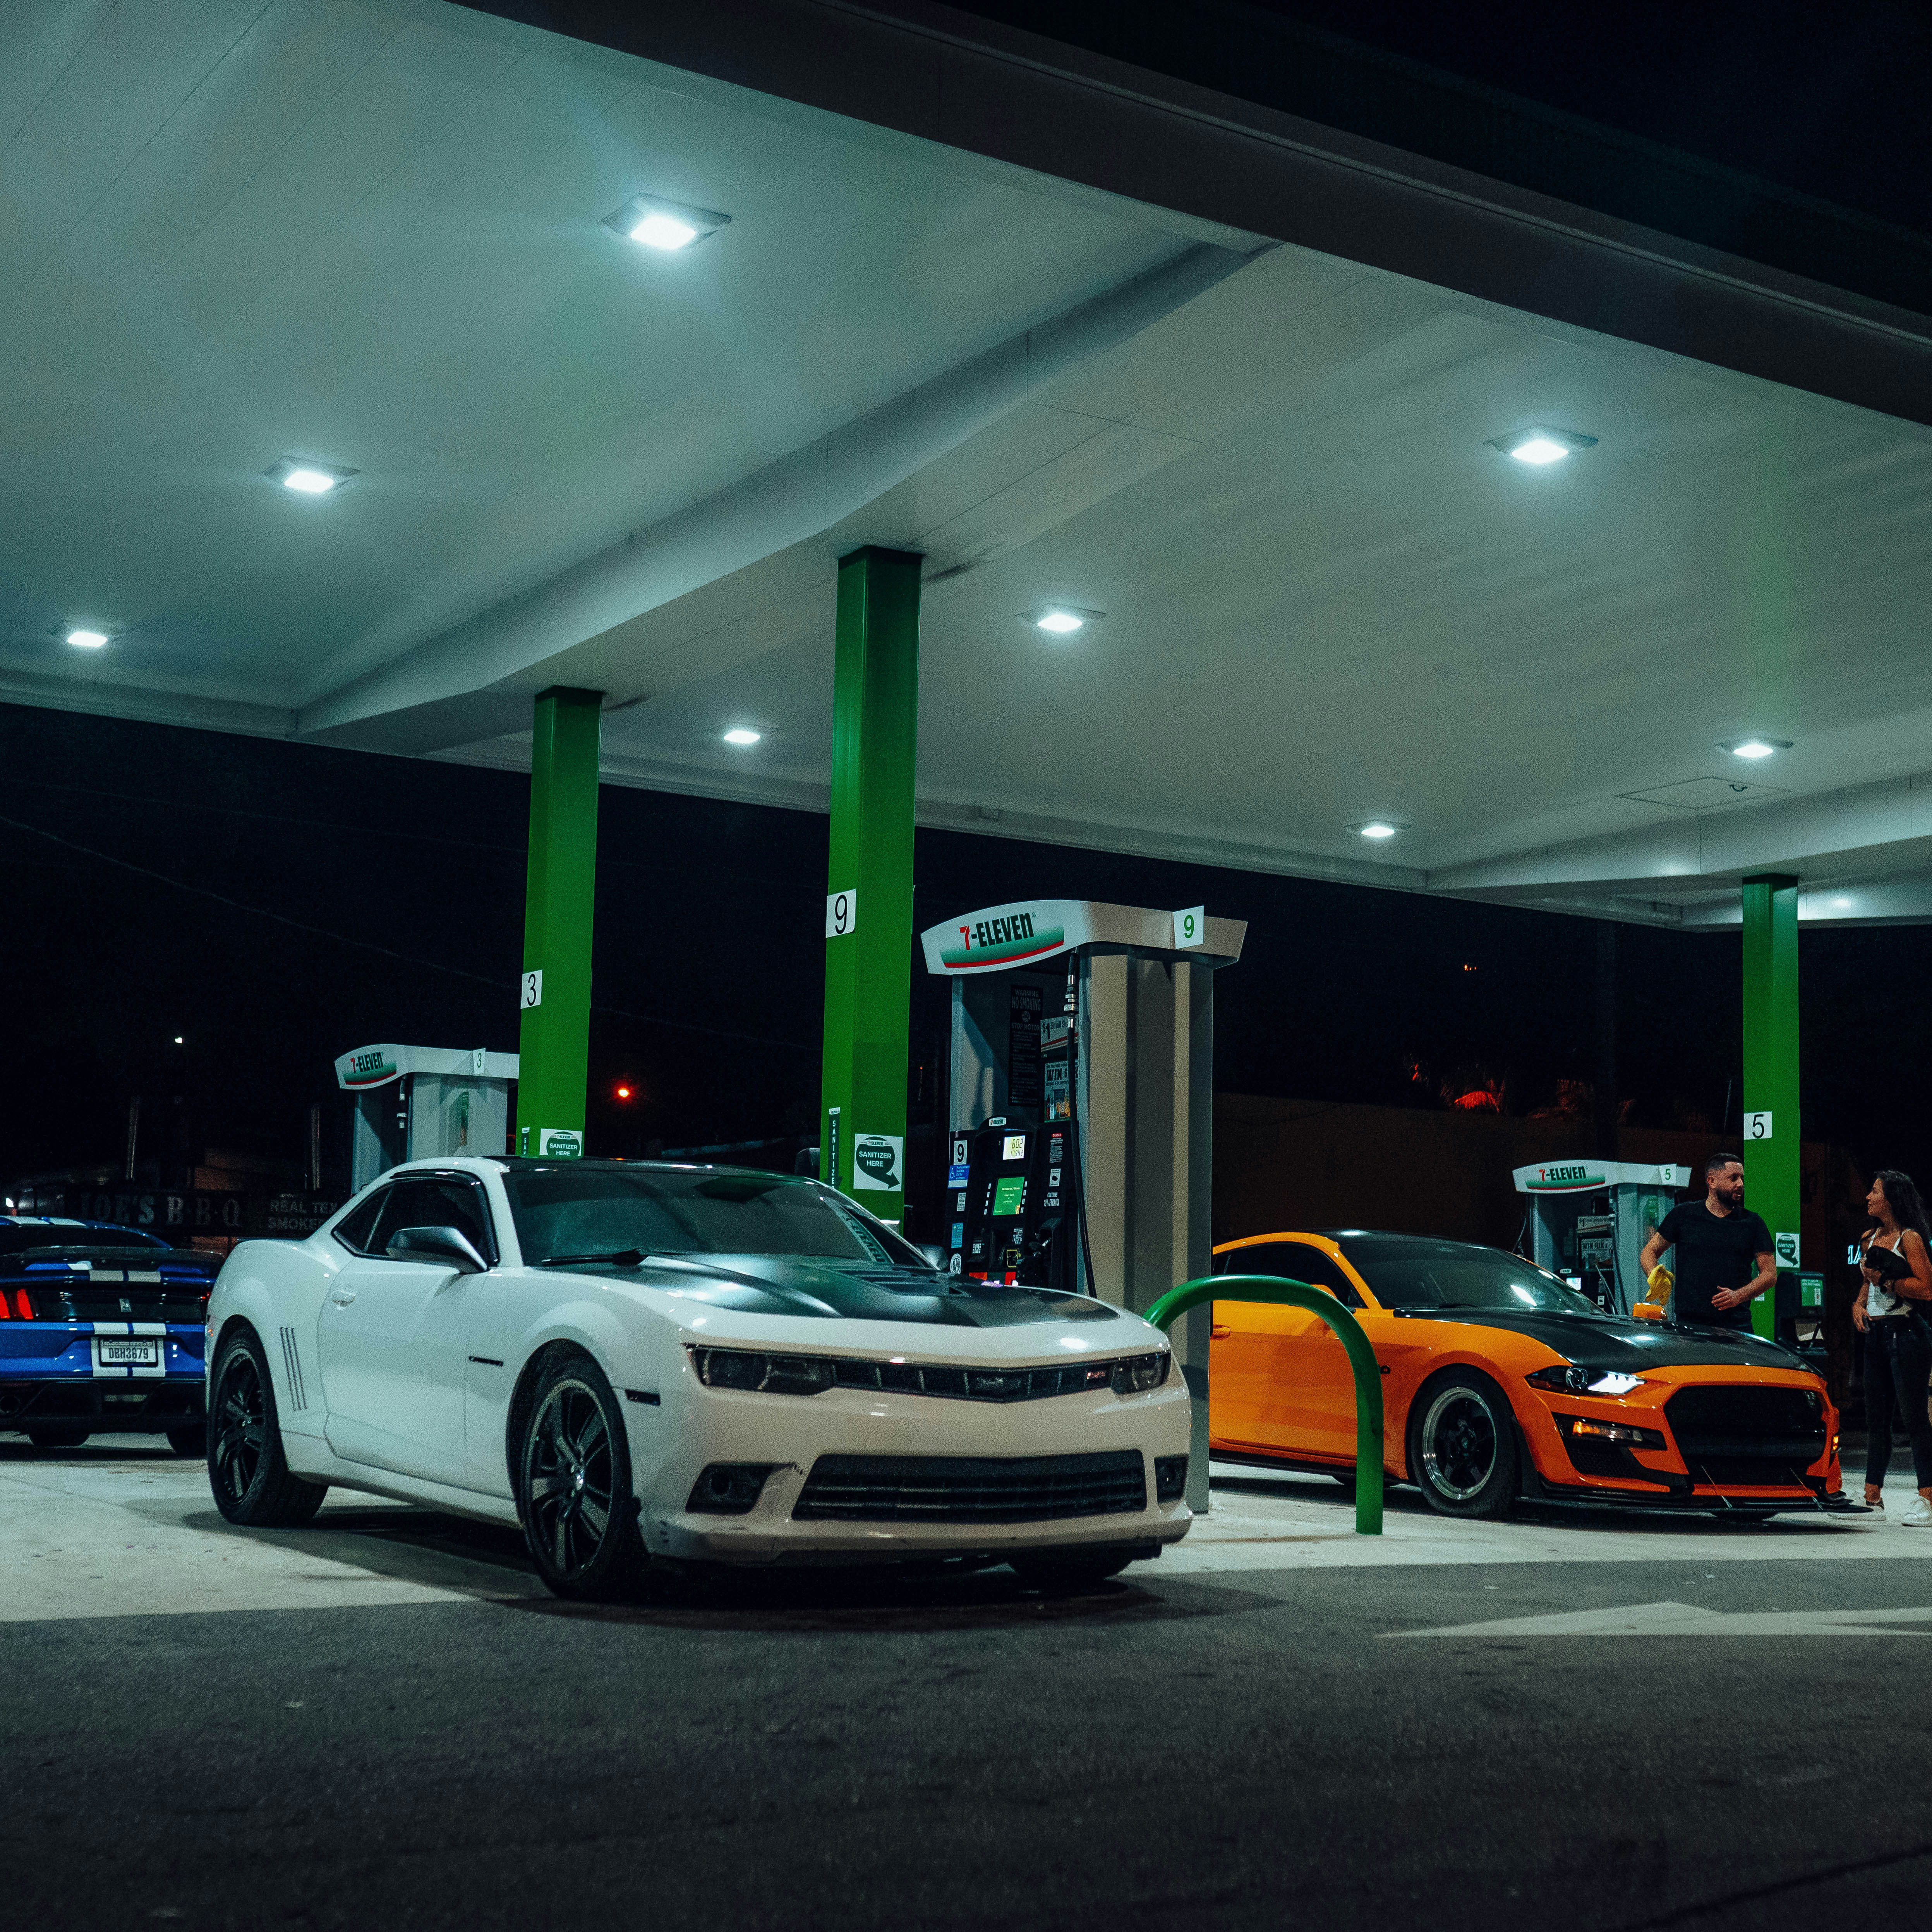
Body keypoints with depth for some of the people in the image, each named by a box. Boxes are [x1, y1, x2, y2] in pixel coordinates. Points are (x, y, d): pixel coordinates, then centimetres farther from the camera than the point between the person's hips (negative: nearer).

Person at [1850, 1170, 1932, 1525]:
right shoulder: (1870, 1239, 16)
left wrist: (1886, 1280, -17)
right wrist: (1859, 1304, 8)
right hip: (1875, 1333, 8)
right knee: (1876, 1417, 11)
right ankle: (1872, 1495, 16)